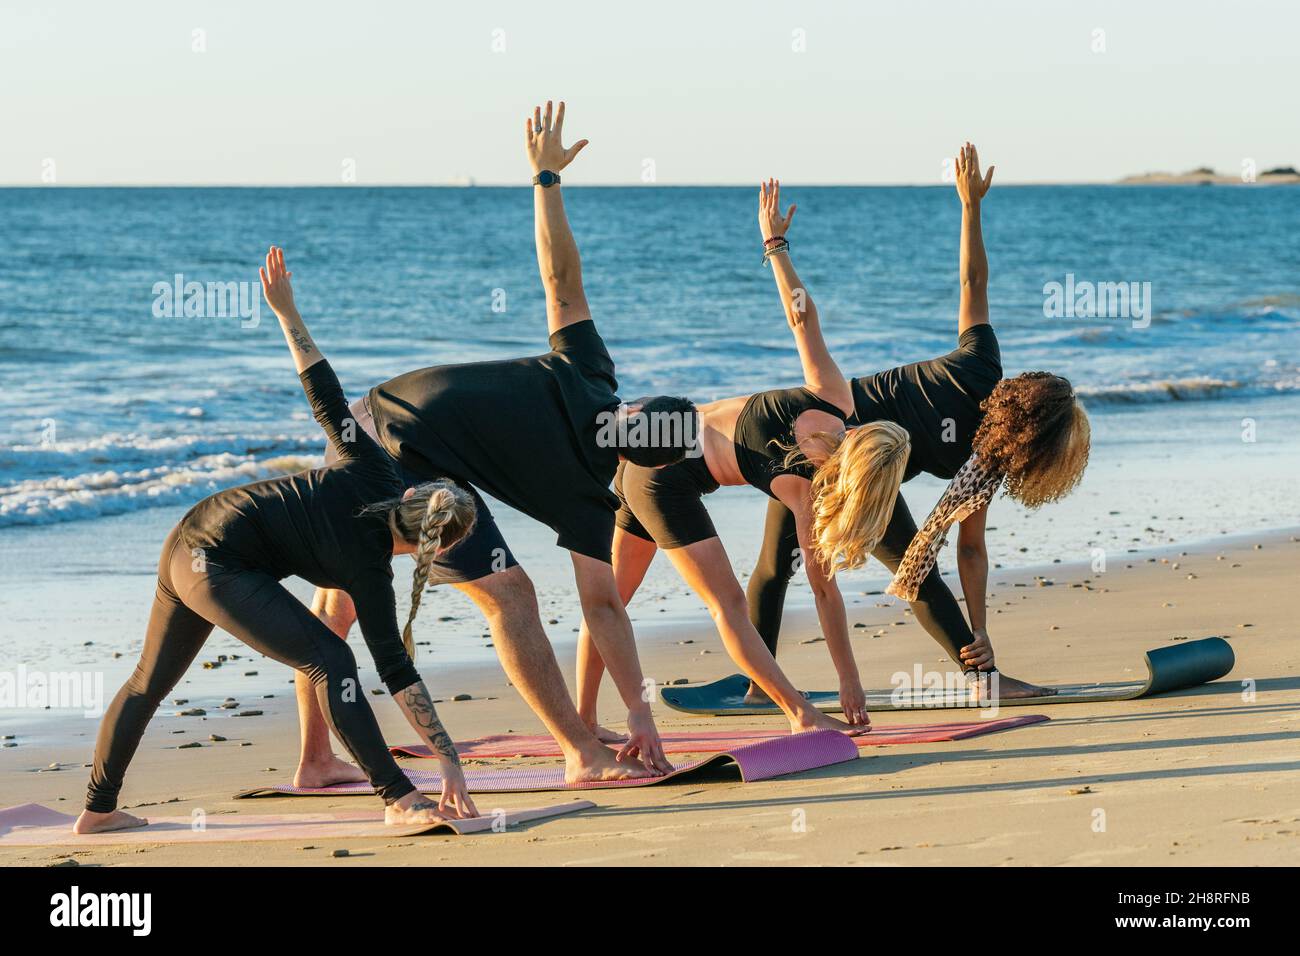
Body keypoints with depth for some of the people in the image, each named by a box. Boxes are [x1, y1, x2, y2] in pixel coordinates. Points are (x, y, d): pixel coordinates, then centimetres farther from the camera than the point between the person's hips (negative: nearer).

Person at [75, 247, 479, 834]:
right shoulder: (369, 572, -15)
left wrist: (286, 311, 2)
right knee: (328, 660, -13)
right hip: (221, 570, -9)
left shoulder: (372, 475, -4)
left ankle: (98, 810, 34)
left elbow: (324, 394, -5)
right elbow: (397, 672, -18)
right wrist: (449, 761, -19)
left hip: (187, 540, 9)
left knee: (149, 681, 20)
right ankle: (399, 799, -19)